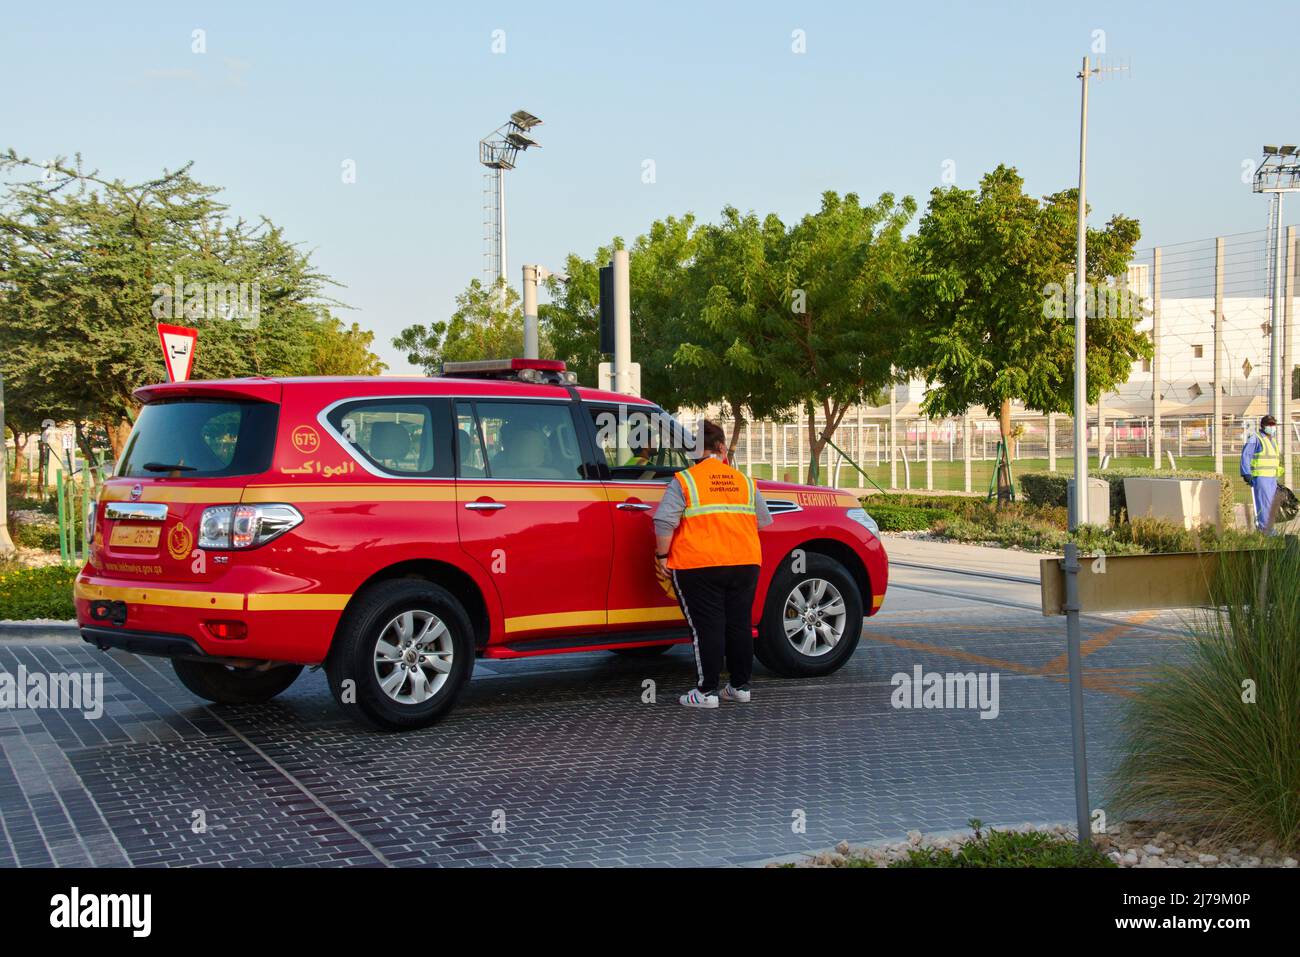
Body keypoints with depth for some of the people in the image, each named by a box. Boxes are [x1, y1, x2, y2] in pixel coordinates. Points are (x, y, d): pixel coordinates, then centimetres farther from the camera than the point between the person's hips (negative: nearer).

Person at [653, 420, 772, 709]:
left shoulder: (684, 481, -4)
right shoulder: (744, 481, 10)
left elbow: (664, 522, -12)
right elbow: (764, 522, 18)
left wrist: (662, 555, -2)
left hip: (699, 566, -4)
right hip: (745, 564, 4)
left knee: (707, 627, -1)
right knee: (739, 625, 12)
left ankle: (706, 691, 0)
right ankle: (741, 686, 19)